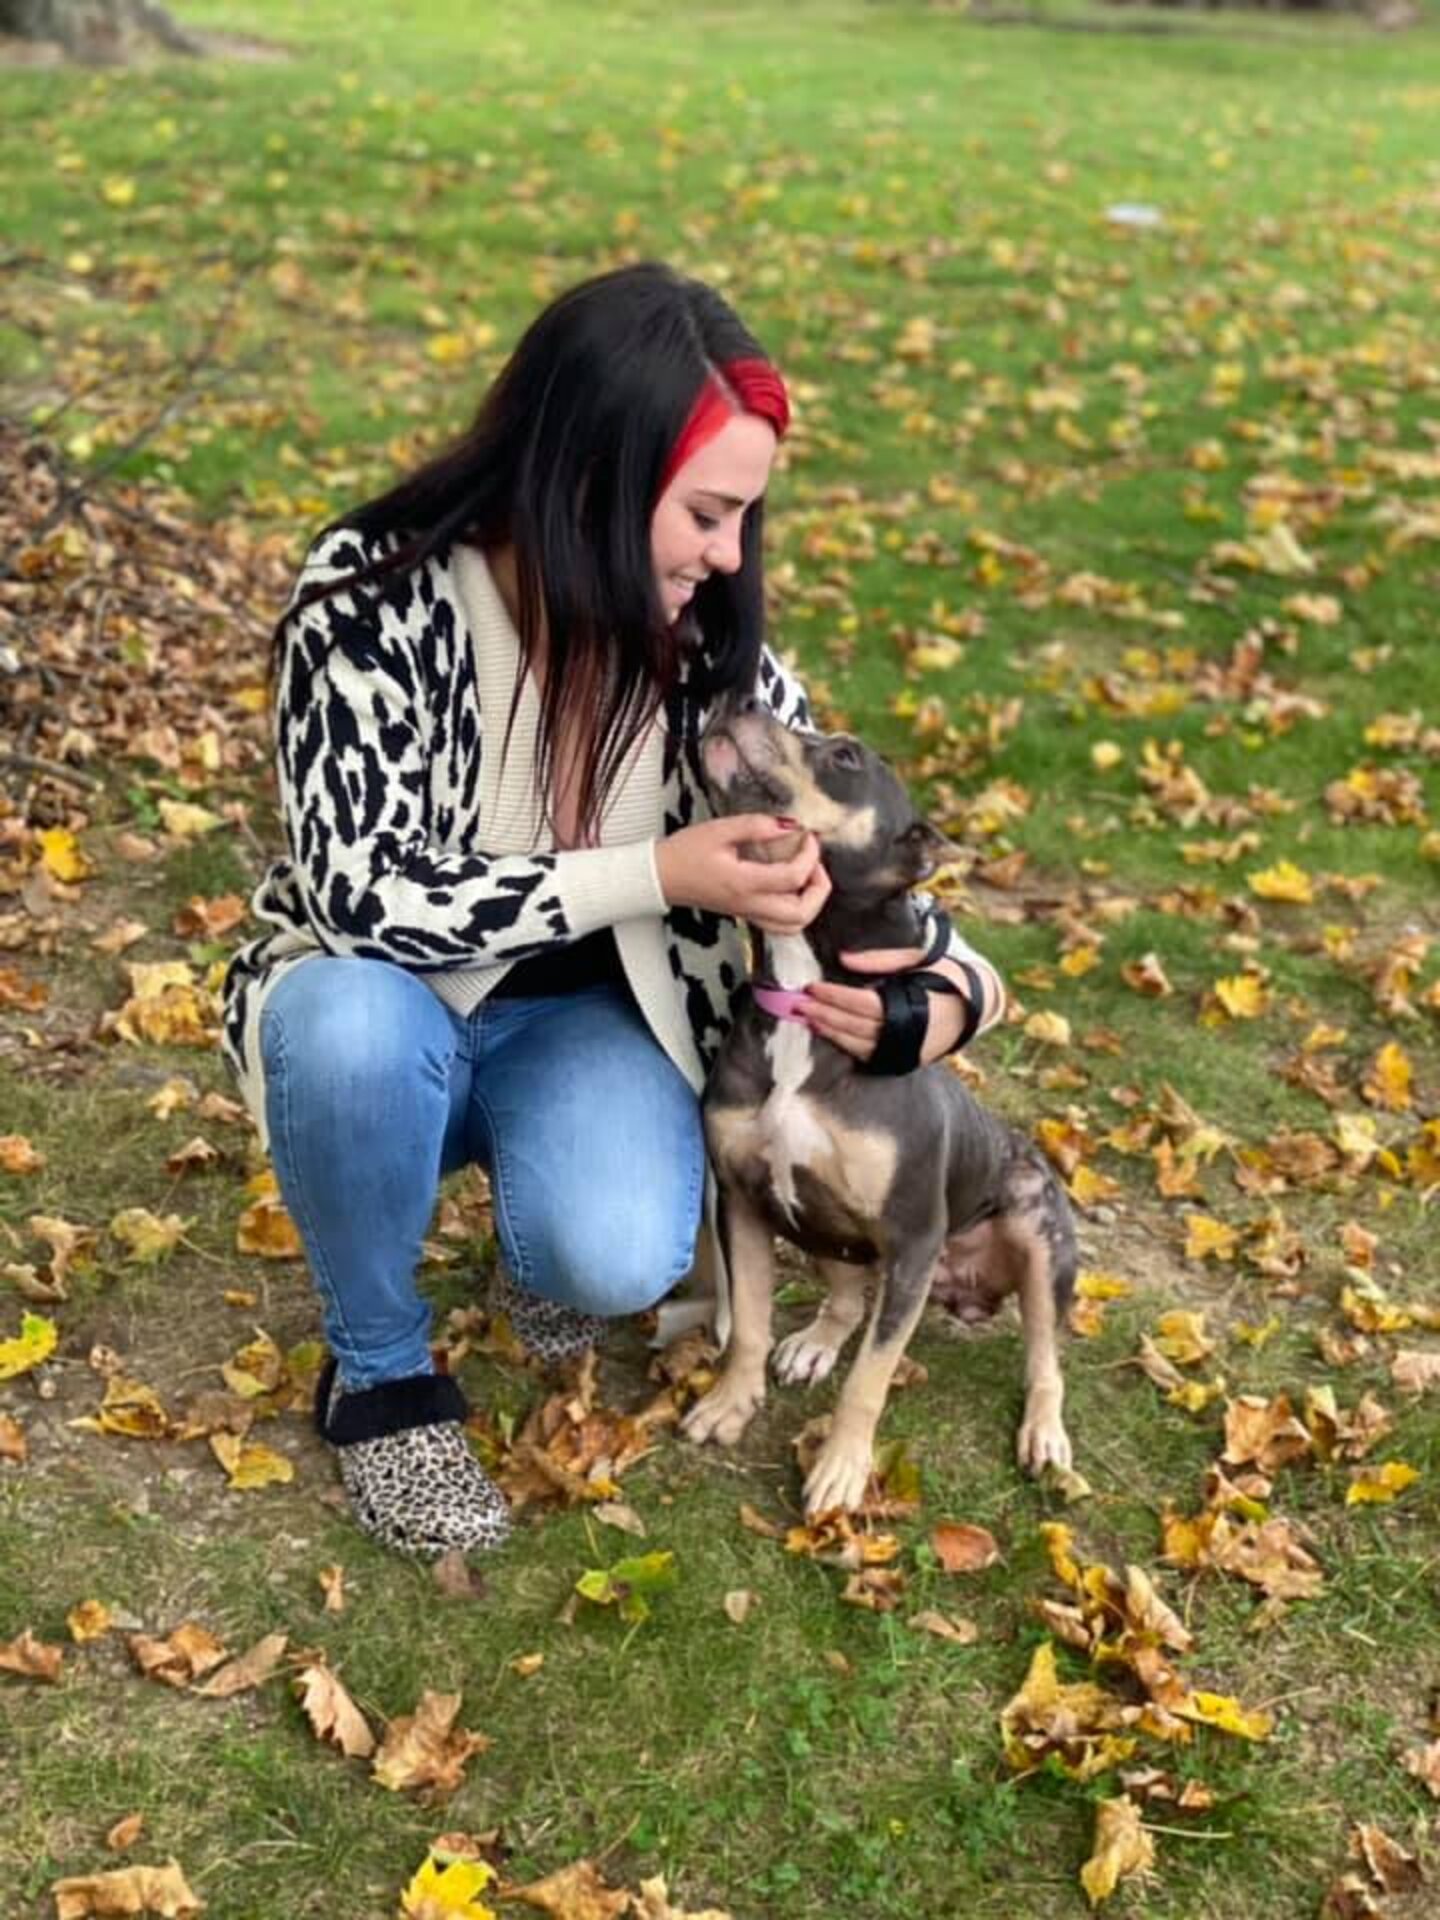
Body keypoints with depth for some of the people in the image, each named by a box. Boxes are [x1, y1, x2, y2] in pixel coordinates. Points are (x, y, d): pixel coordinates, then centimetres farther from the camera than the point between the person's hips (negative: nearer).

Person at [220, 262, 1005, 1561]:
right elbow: (361, 892, -29)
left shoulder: (702, 628, -13)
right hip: (389, 1012, -1)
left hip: (586, 1017, 2)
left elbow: (844, 833, -1)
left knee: (618, 1260, -29)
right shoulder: (374, 596, -25)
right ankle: (378, 1368, -9)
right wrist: (656, 872, -33)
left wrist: (947, 981, -21)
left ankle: (546, 1232, 11)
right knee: (352, 1020, -38)